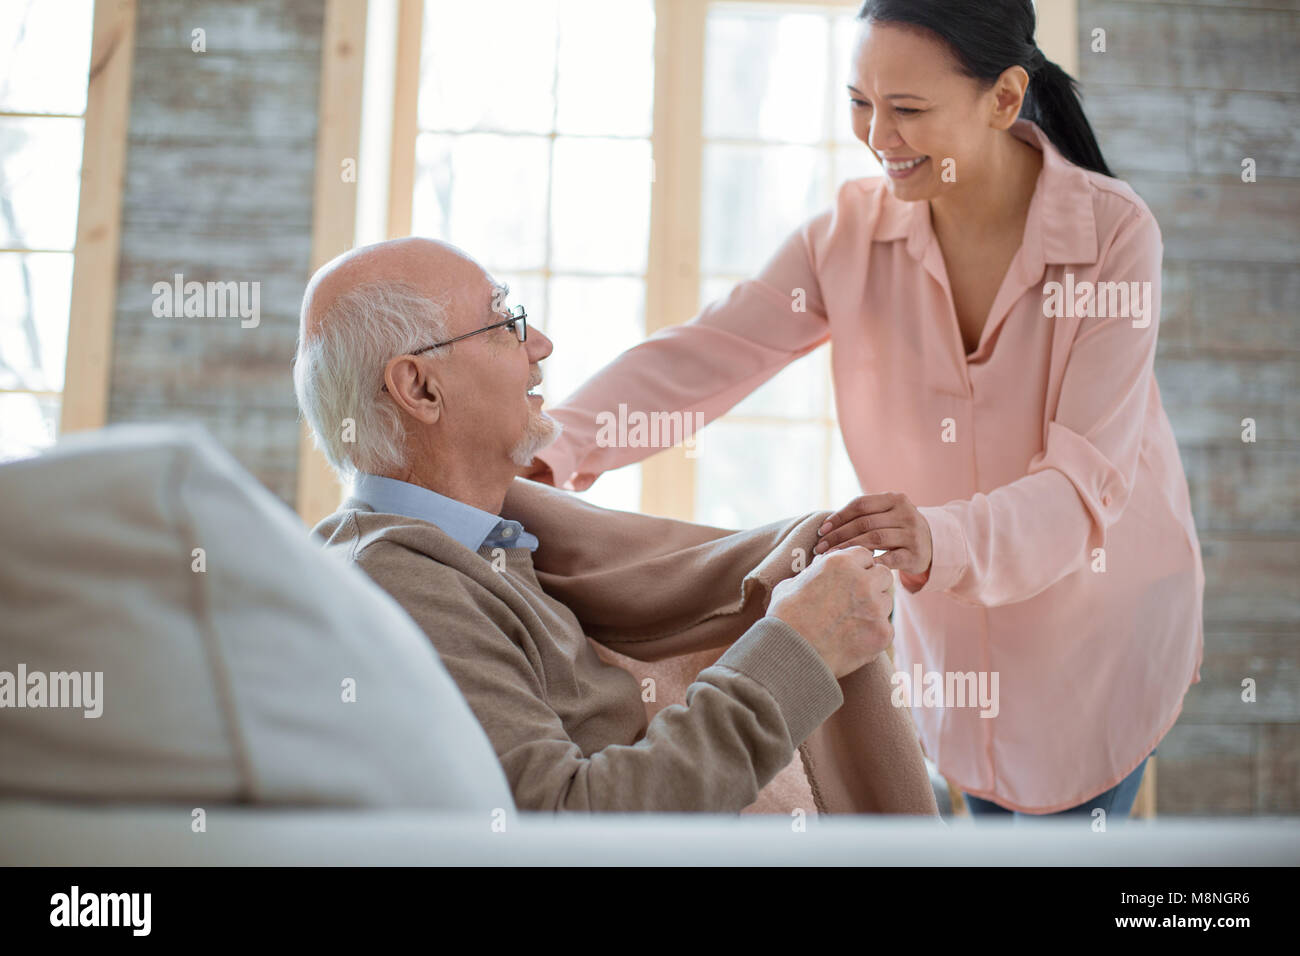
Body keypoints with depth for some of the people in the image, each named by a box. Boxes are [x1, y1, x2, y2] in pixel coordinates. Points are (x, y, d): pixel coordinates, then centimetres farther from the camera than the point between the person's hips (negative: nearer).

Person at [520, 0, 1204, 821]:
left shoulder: (1113, 232, -22)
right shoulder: (854, 231, -13)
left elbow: (1085, 483, -29)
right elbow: (701, 355, -20)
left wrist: (941, 542, -49)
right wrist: (551, 446, -36)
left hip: (1101, 613, -3)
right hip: (954, 624, 3)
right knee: (992, 815, 21)